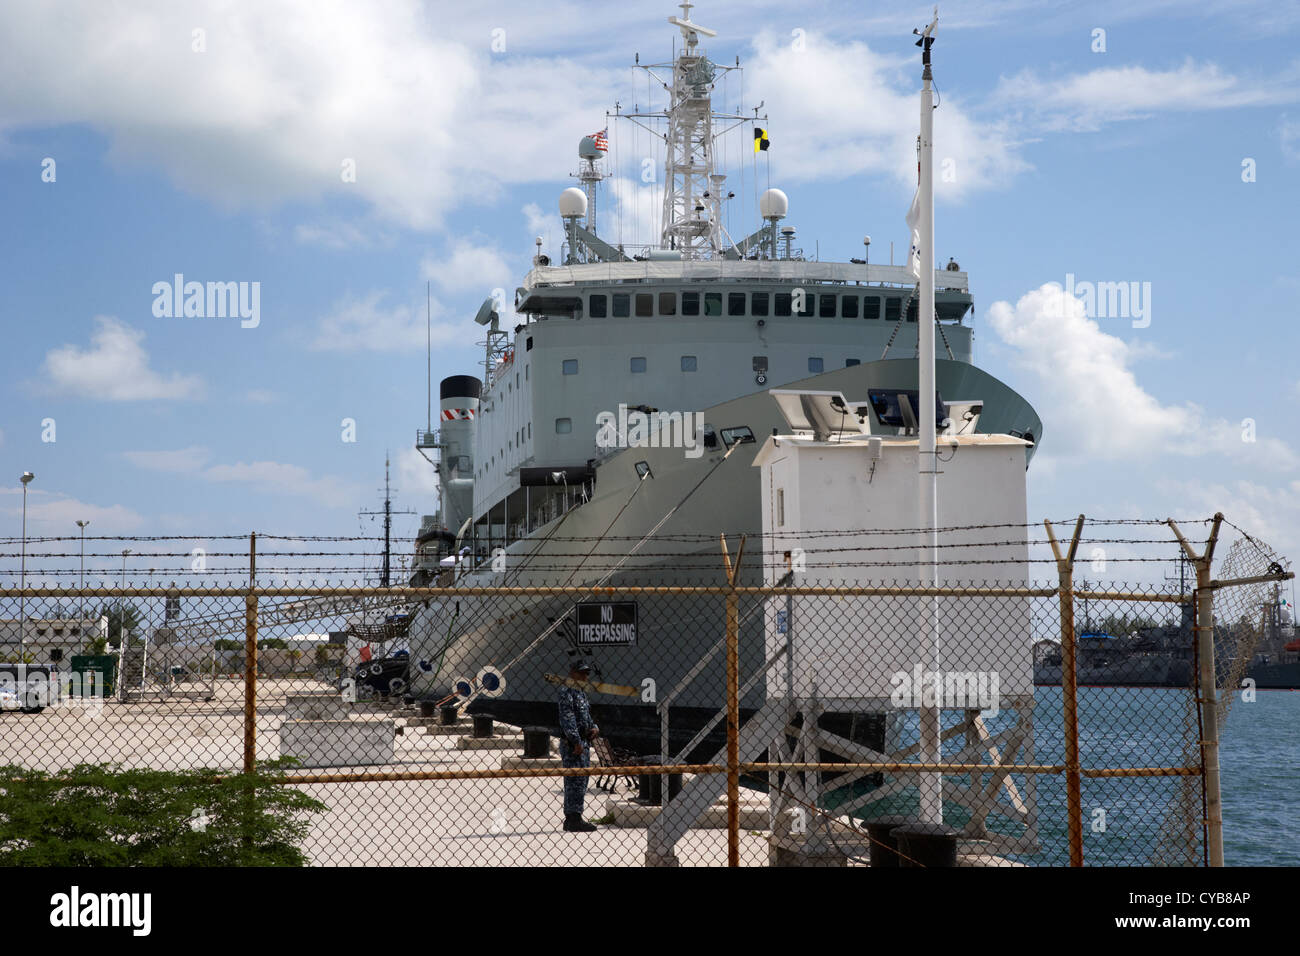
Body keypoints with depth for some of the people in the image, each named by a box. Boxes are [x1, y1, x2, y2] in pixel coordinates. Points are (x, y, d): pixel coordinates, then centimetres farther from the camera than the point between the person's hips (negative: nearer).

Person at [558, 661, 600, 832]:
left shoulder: (582, 693, 22)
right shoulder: (567, 691, -9)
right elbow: (567, 717, -18)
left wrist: (595, 728, 5)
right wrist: (576, 741, -24)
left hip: (584, 743, 10)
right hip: (572, 744, -10)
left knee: (580, 782, 12)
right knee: (576, 781, -13)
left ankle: (571, 819, 17)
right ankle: (574, 818, -14)